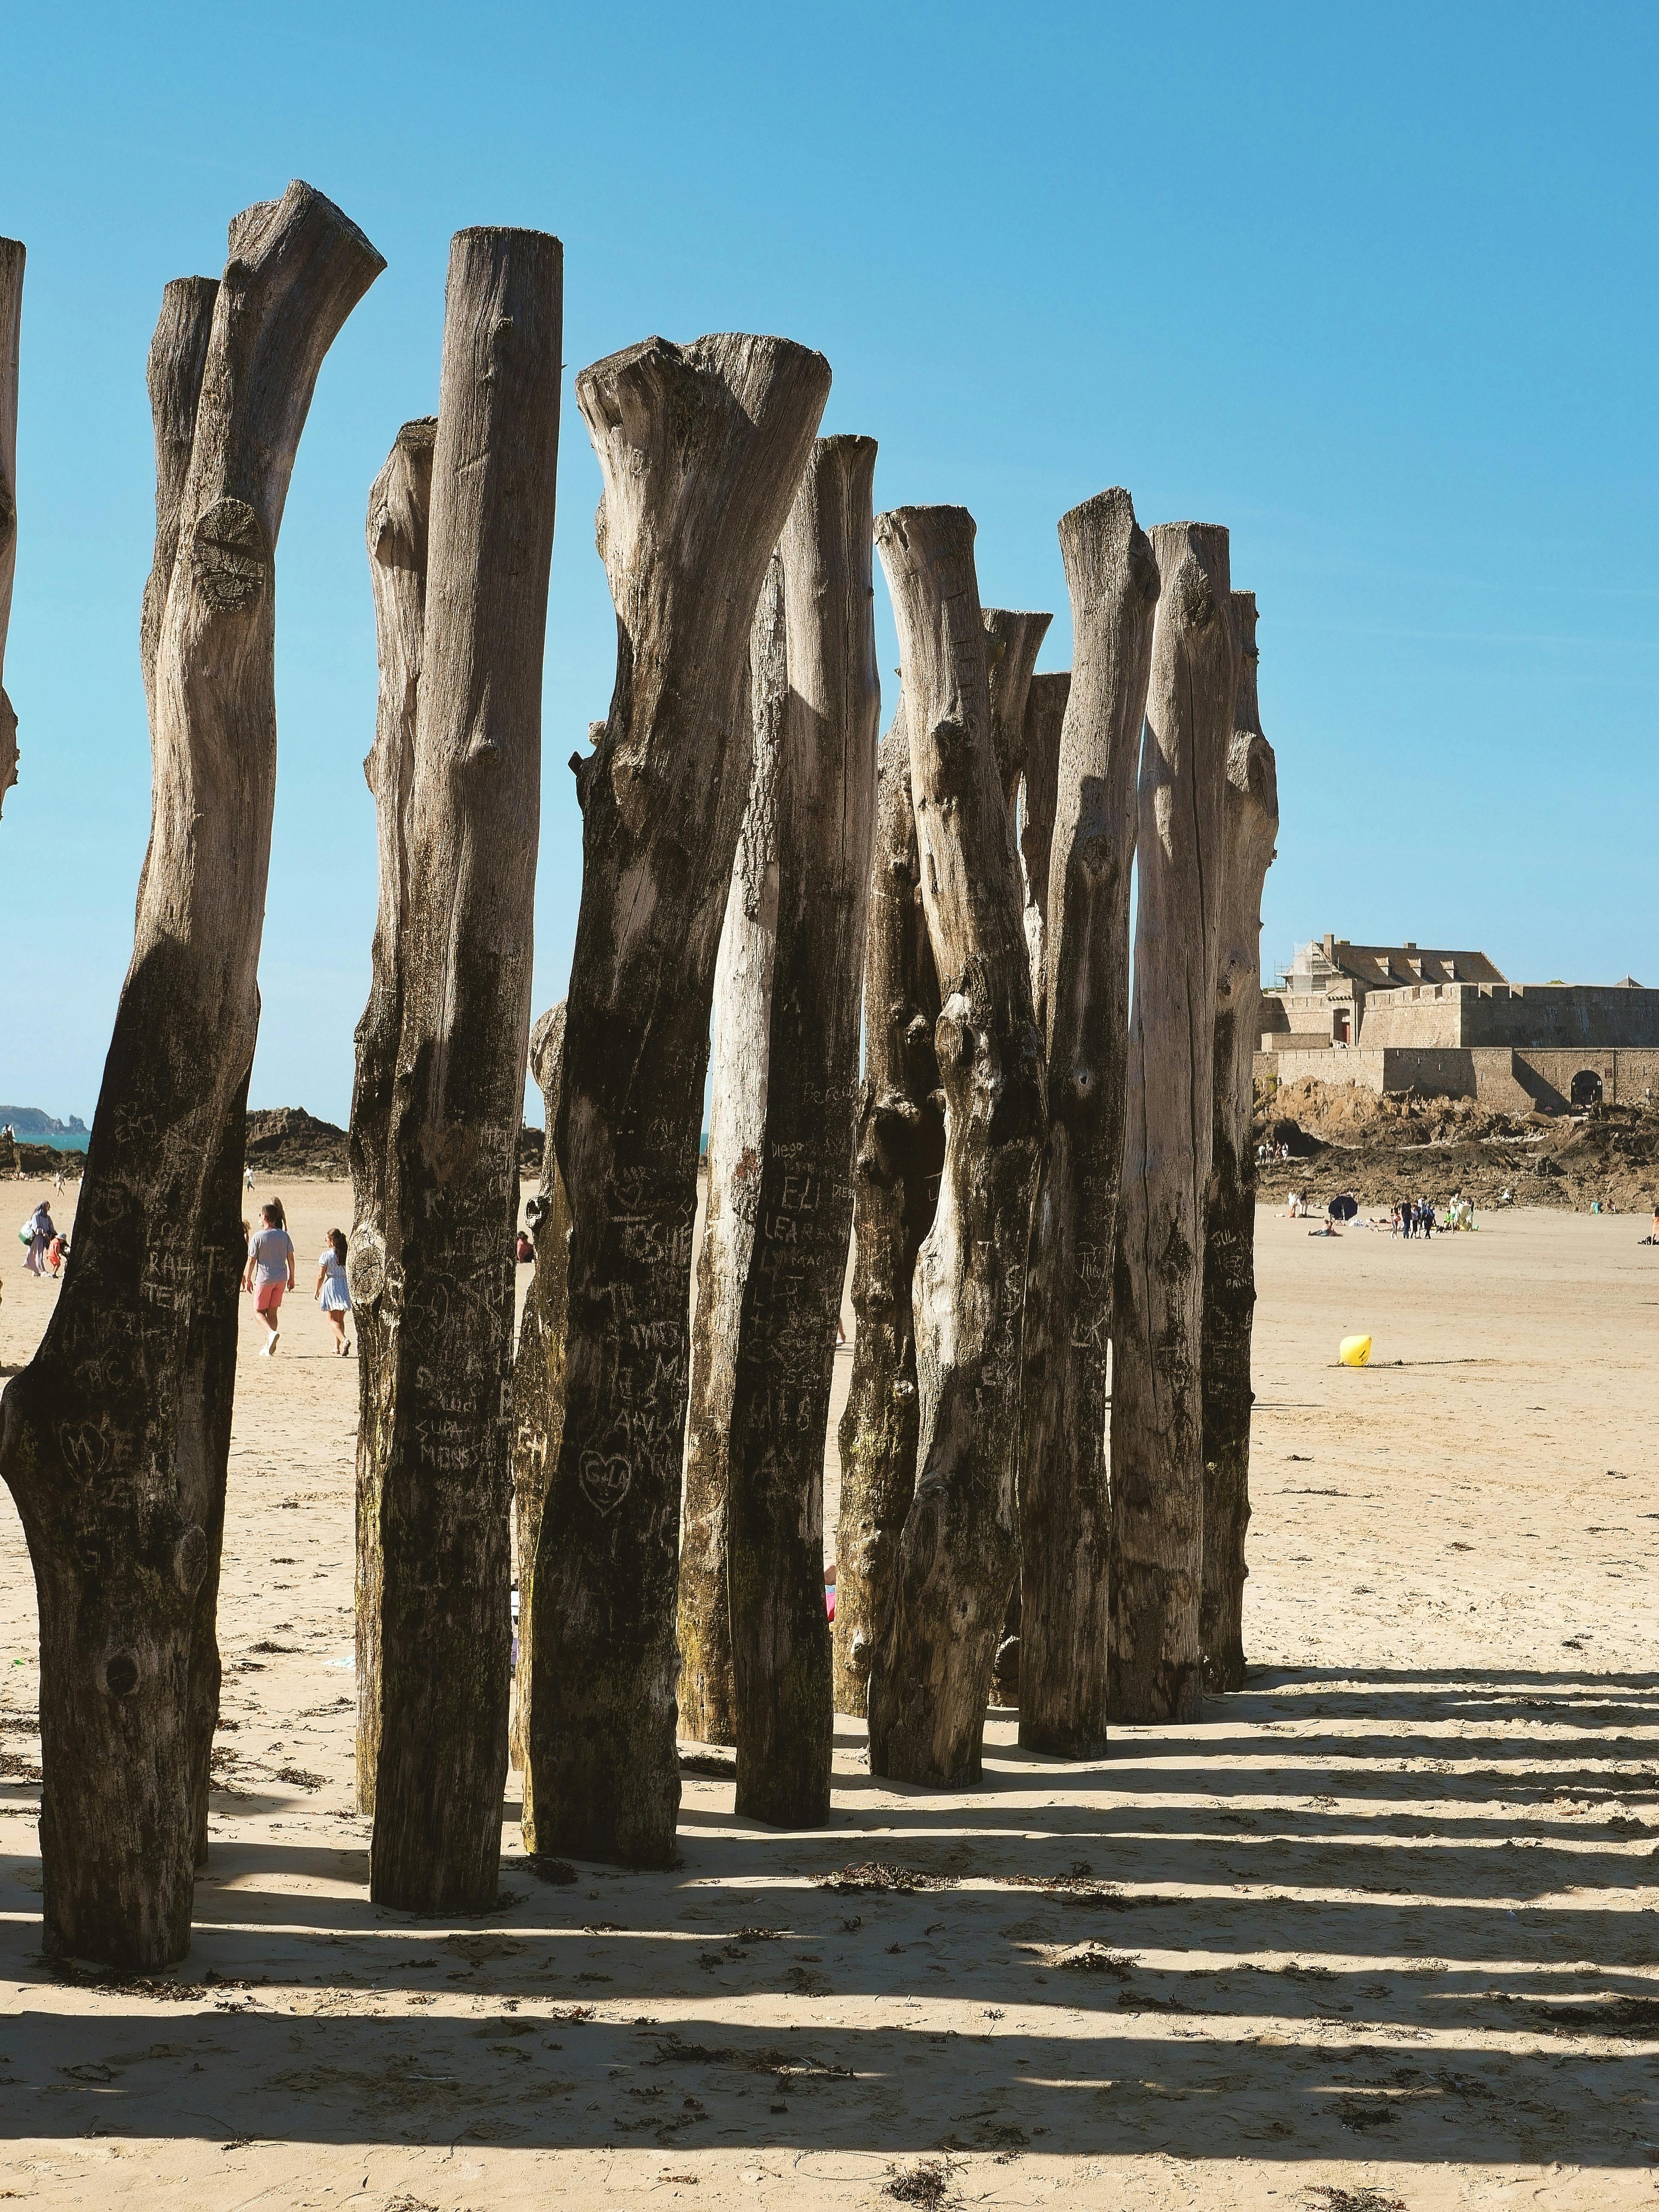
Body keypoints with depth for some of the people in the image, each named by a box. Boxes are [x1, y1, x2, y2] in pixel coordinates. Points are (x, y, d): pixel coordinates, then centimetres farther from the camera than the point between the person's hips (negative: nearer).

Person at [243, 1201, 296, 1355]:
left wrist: (248, 1279, 3)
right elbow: (290, 1258, 6)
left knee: (259, 1310, 8)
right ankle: (269, 1345, 13)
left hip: (264, 1279, -4)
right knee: (272, 1312, 14)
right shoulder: (284, 1236, 2)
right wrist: (291, 1278, 15)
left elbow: (251, 1261, -8)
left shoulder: (259, 1237, -11)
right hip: (281, 1279, 4)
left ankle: (272, 1332, -18)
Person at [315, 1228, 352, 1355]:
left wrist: (317, 1290, 5)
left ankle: (344, 1340, -26)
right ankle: (337, 1348, 20)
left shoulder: (326, 1255, -9)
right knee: (340, 1319, 16)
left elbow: (321, 1276, -8)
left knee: (331, 1319, -3)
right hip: (345, 1287, 5)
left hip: (331, 1287, -5)